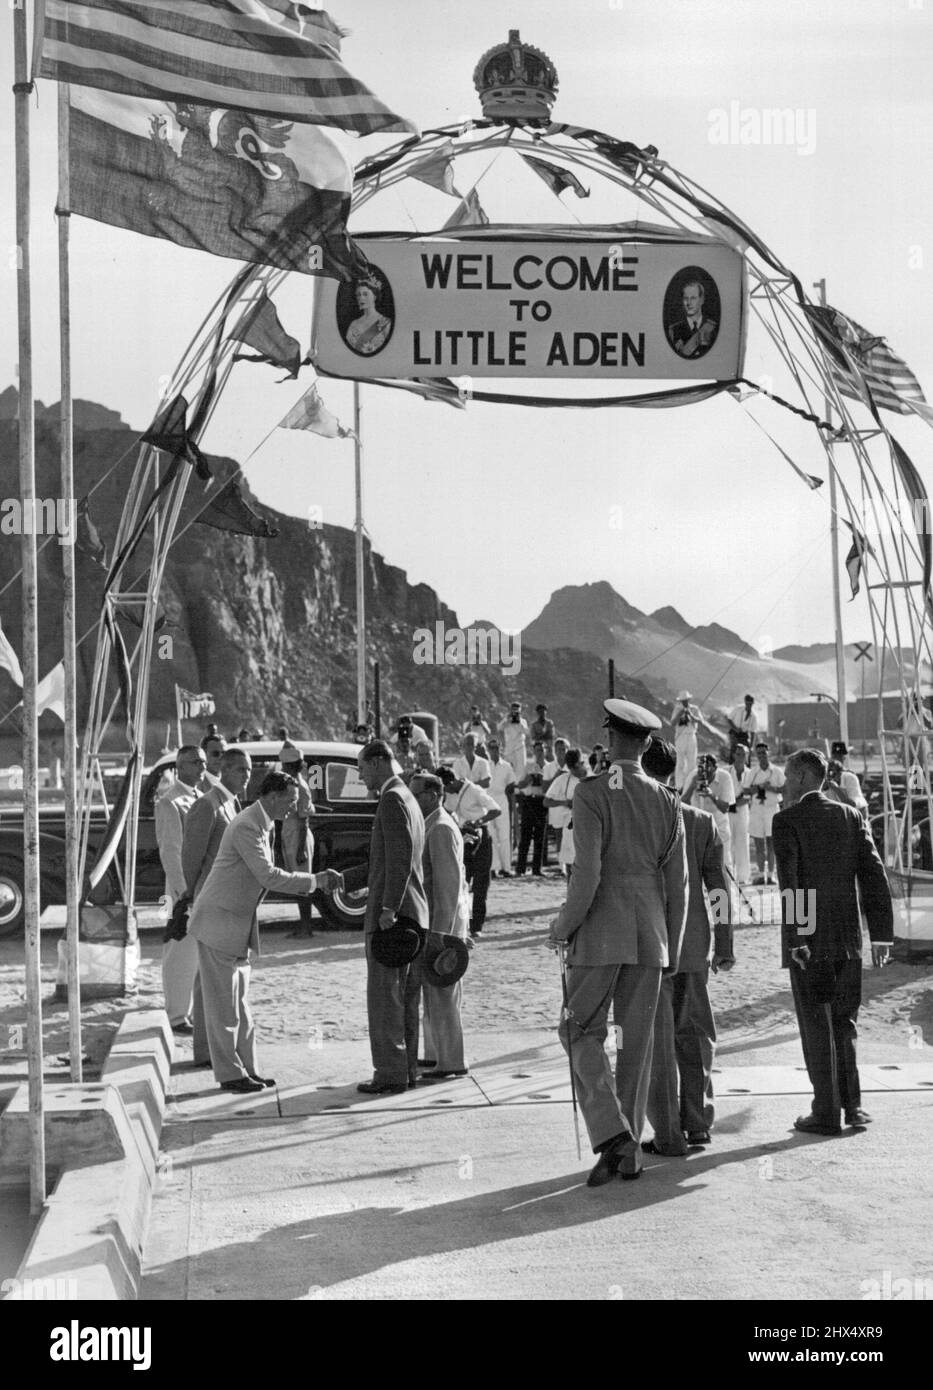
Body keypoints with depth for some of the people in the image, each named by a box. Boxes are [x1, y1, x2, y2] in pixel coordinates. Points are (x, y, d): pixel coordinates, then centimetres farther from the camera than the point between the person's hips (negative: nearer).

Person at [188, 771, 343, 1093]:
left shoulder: (262, 825, 10)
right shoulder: (246, 827, -22)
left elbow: (266, 876, 15)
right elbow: (269, 877, -25)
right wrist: (315, 881, -21)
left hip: (238, 926, 10)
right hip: (218, 924, -10)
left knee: (239, 1002, 13)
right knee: (223, 1003, -1)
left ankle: (248, 1068, 18)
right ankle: (229, 1074, 5)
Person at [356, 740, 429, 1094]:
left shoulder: (392, 799, -13)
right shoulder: (409, 800, 18)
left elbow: (401, 856, -22)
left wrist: (388, 908, -24)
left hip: (390, 913, -10)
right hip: (412, 912, 10)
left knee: (385, 996, -6)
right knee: (405, 997, 13)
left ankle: (391, 1074, -5)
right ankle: (407, 1068, 18)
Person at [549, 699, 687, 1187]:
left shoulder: (592, 793, -10)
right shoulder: (667, 802, 5)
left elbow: (587, 874, -17)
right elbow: (678, 884, 7)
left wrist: (562, 927, -3)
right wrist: (672, 950, 15)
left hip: (600, 931, -5)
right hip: (650, 932, 5)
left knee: (582, 1032, 4)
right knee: (637, 1039, 10)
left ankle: (611, 1133, -12)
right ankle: (629, 1149, 14)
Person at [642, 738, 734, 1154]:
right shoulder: (701, 821, 2)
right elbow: (719, 888, 3)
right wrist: (724, 945, 9)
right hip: (695, 947, 4)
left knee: (656, 1042, 2)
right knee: (694, 1036, 16)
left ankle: (669, 1135, 5)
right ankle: (698, 1123, 21)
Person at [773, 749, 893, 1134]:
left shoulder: (787, 821, -7)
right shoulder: (851, 817, 8)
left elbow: (789, 882, -15)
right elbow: (874, 875, 4)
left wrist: (795, 939, -15)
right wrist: (881, 933, 4)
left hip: (808, 942, -5)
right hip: (848, 941, 5)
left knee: (817, 1027, 2)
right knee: (844, 1024, 15)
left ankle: (827, 1113, 4)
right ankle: (852, 1105, 16)